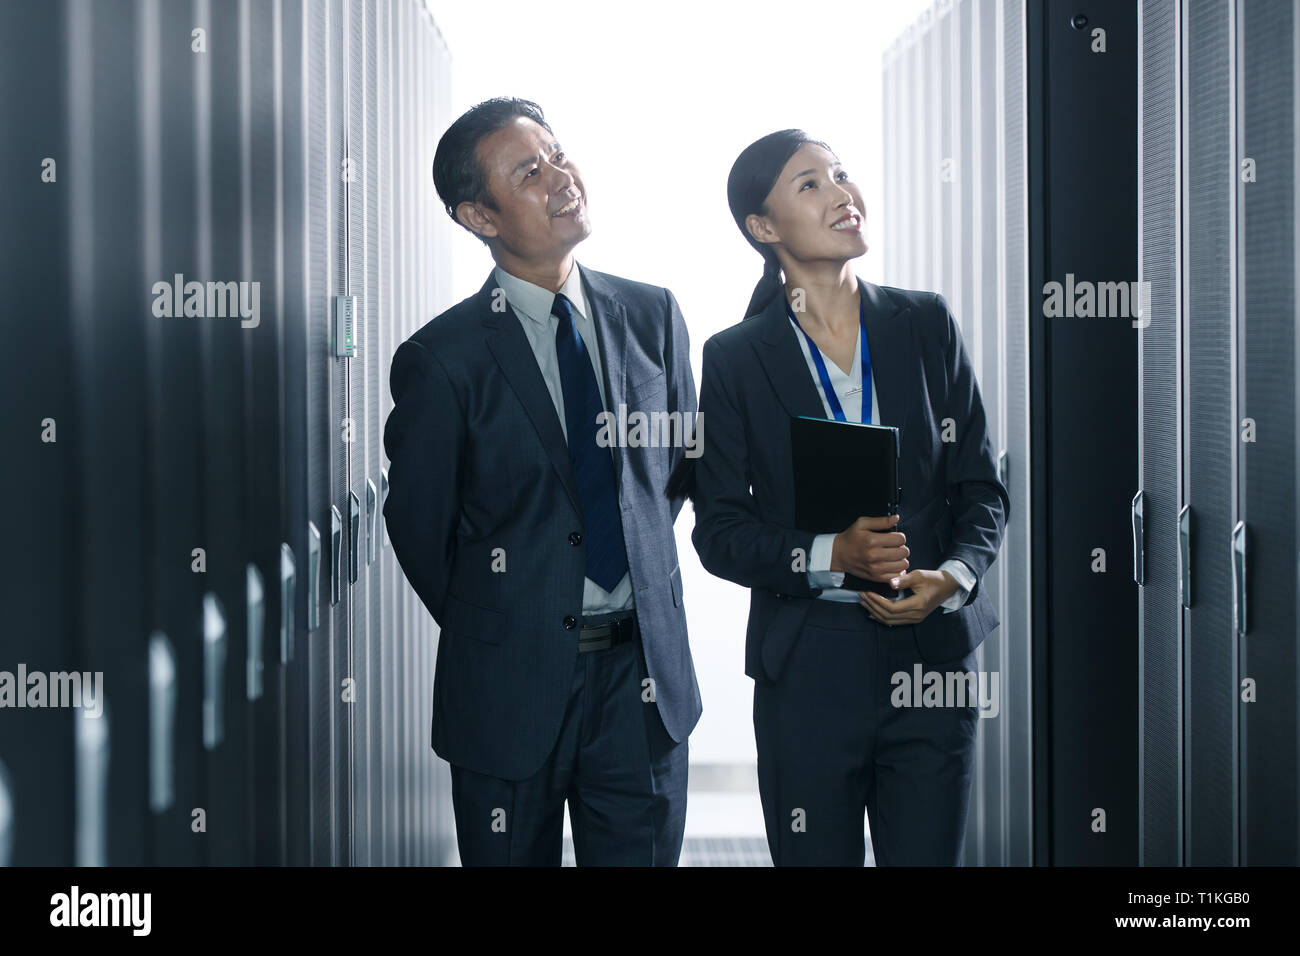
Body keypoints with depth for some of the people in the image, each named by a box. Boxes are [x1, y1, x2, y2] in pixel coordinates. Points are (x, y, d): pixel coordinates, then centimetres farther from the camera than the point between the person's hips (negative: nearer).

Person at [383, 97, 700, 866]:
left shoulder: (652, 317, 3)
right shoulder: (441, 361, -10)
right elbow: (418, 527, 0)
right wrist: (489, 628, 9)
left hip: (644, 681, 3)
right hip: (511, 685, -3)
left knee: (645, 854, 9)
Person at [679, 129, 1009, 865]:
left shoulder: (926, 325, 6)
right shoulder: (736, 359, 1)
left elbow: (982, 487, 7)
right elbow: (719, 531, -1)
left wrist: (954, 574, -12)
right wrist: (829, 555, -17)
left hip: (932, 658, 2)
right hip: (808, 669, -1)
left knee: (930, 855, 3)